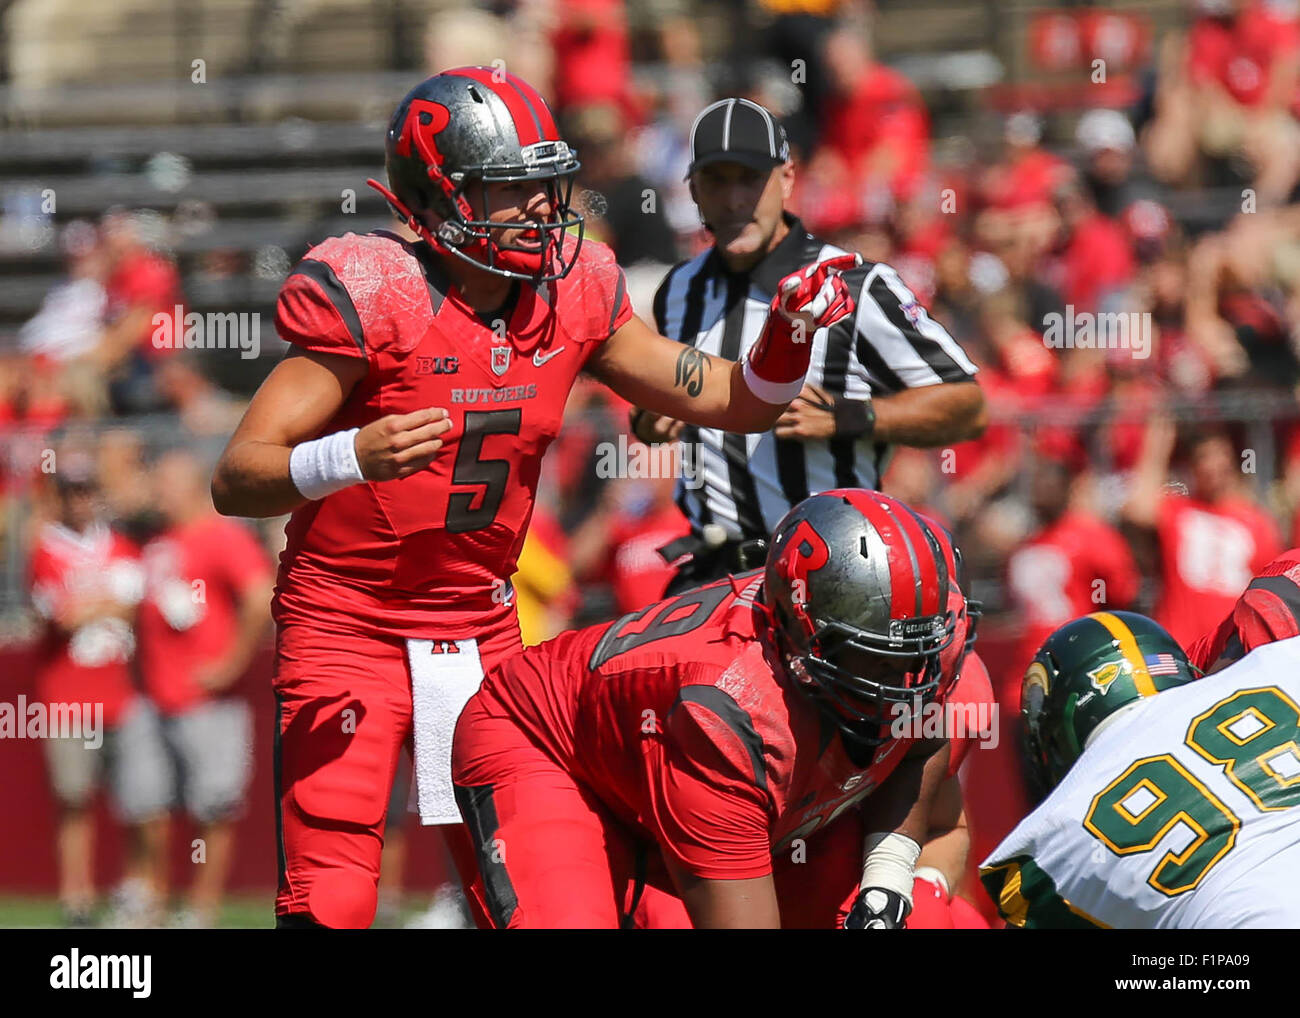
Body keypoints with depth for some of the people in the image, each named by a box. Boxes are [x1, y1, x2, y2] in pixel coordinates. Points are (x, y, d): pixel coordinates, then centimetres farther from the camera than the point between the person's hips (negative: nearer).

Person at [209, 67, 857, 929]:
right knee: (329, 908, -13)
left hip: (479, 631, 6)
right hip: (346, 626, -6)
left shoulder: (572, 296, -1)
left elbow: (734, 403, 9)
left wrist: (794, 332, -10)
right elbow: (237, 481, -23)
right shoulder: (369, 298, -18)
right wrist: (355, 456, -41)